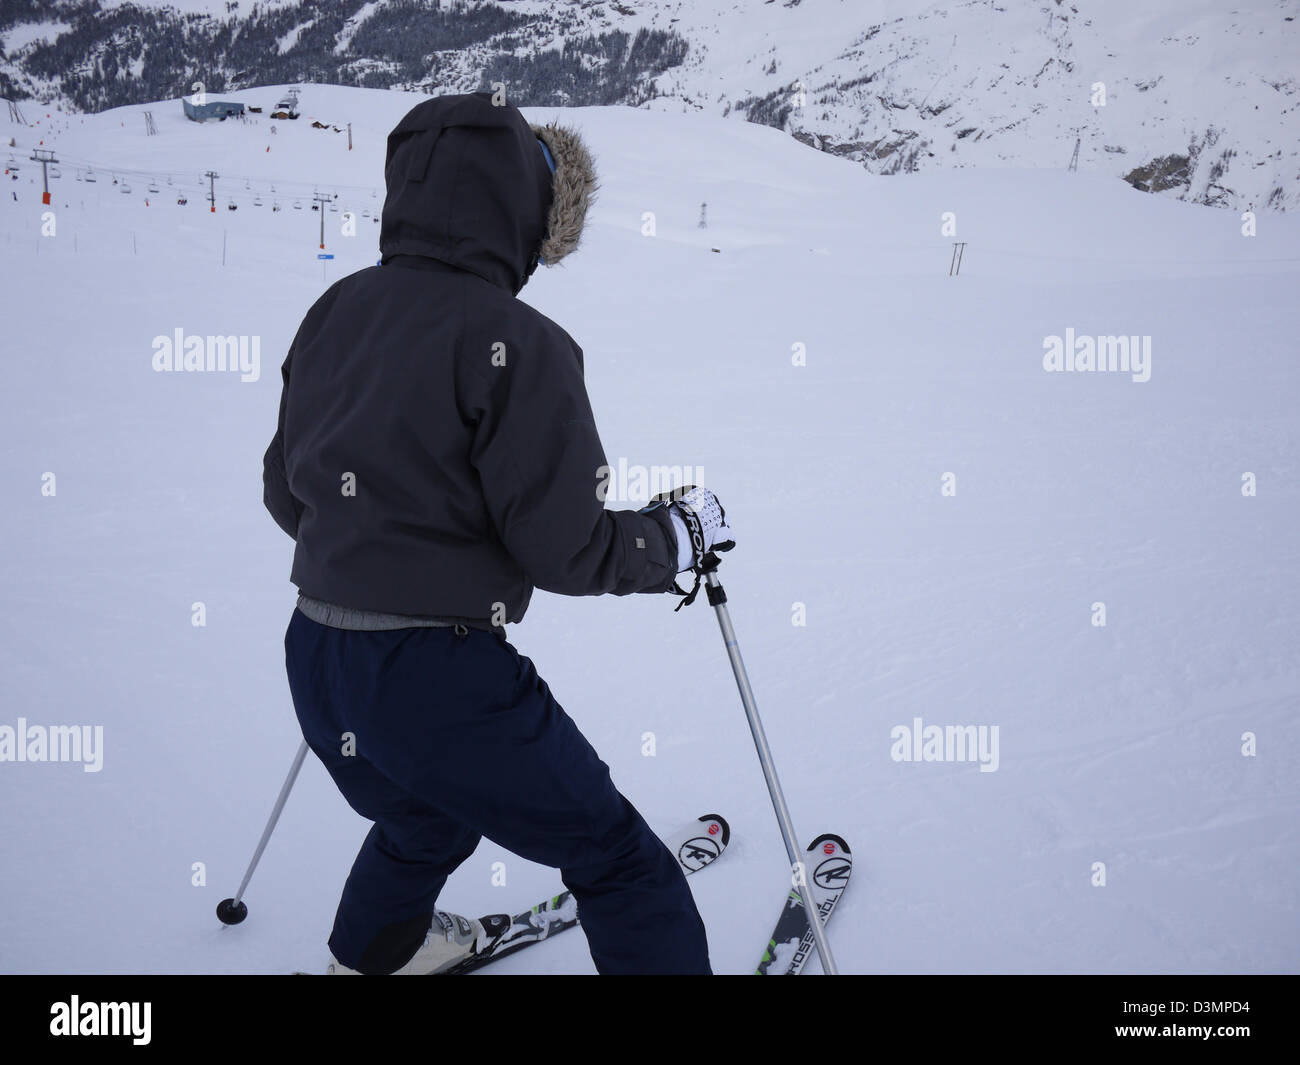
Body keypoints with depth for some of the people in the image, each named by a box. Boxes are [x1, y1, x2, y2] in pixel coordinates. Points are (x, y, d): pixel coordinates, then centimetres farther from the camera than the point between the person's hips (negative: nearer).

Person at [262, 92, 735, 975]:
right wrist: (684, 533, 1)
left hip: (313, 666, 8)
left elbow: (286, 494, 11)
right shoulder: (515, 342, -19)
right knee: (619, 862, 10)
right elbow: (568, 551, -16)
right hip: (441, 685, -8)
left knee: (429, 816, 37)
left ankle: (375, 950, 62)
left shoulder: (334, 311, 2)